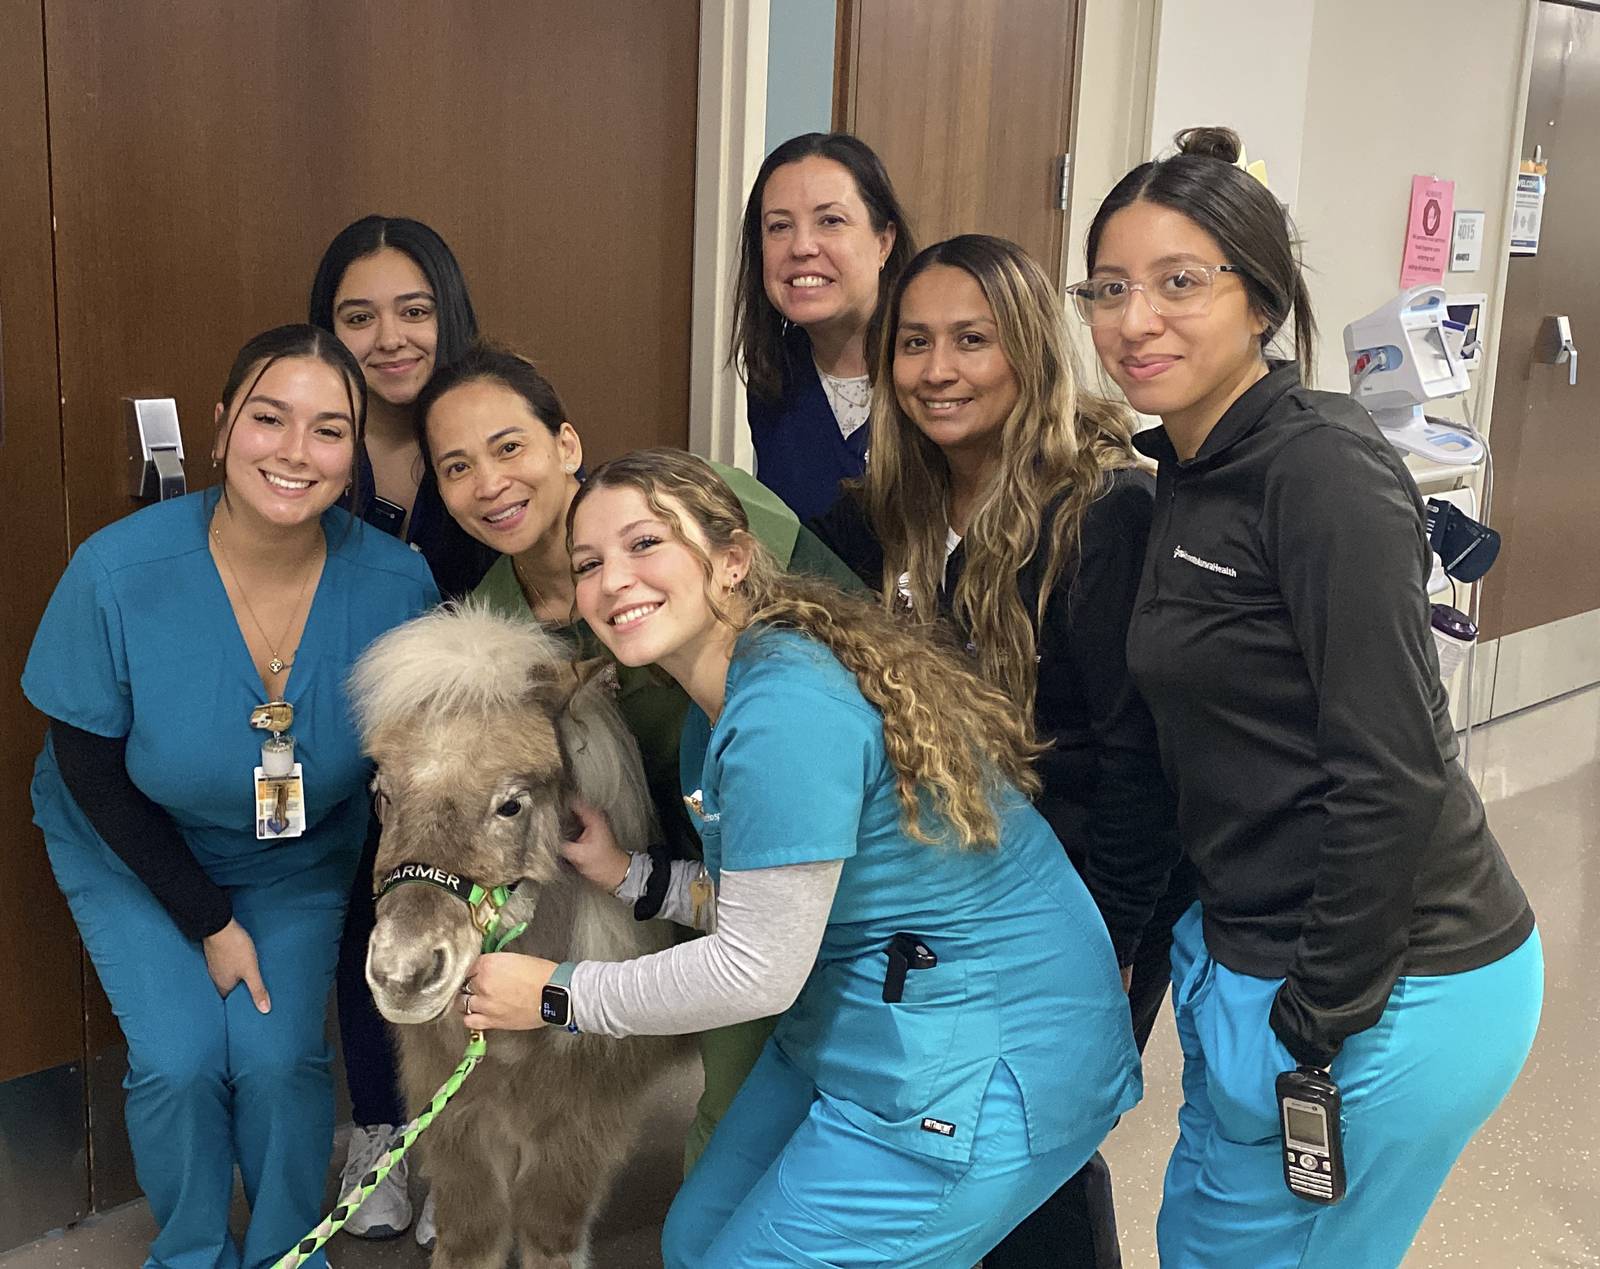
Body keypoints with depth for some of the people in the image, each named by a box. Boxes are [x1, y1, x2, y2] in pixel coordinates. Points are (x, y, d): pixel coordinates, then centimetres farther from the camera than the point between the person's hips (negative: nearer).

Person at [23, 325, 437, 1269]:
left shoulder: (396, 582, -25)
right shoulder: (119, 572, -28)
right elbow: (90, 767, -15)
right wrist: (206, 921, -13)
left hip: (299, 853, 1)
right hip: (136, 848, -1)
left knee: (280, 1057, -8)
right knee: (181, 1059, -9)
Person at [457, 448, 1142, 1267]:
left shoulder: (785, 708, -26)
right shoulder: (717, 706, 6)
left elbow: (758, 969, -22)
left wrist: (559, 996, -11)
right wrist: (629, 877, 6)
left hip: (976, 1072, -10)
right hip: (852, 1033, 10)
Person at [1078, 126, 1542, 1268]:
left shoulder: (1322, 468, -20)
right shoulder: (1190, 471, 8)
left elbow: (1393, 774, -23)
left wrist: (1319, 1020, -17)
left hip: (1391, 989, -9)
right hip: (1250, 950, 9)